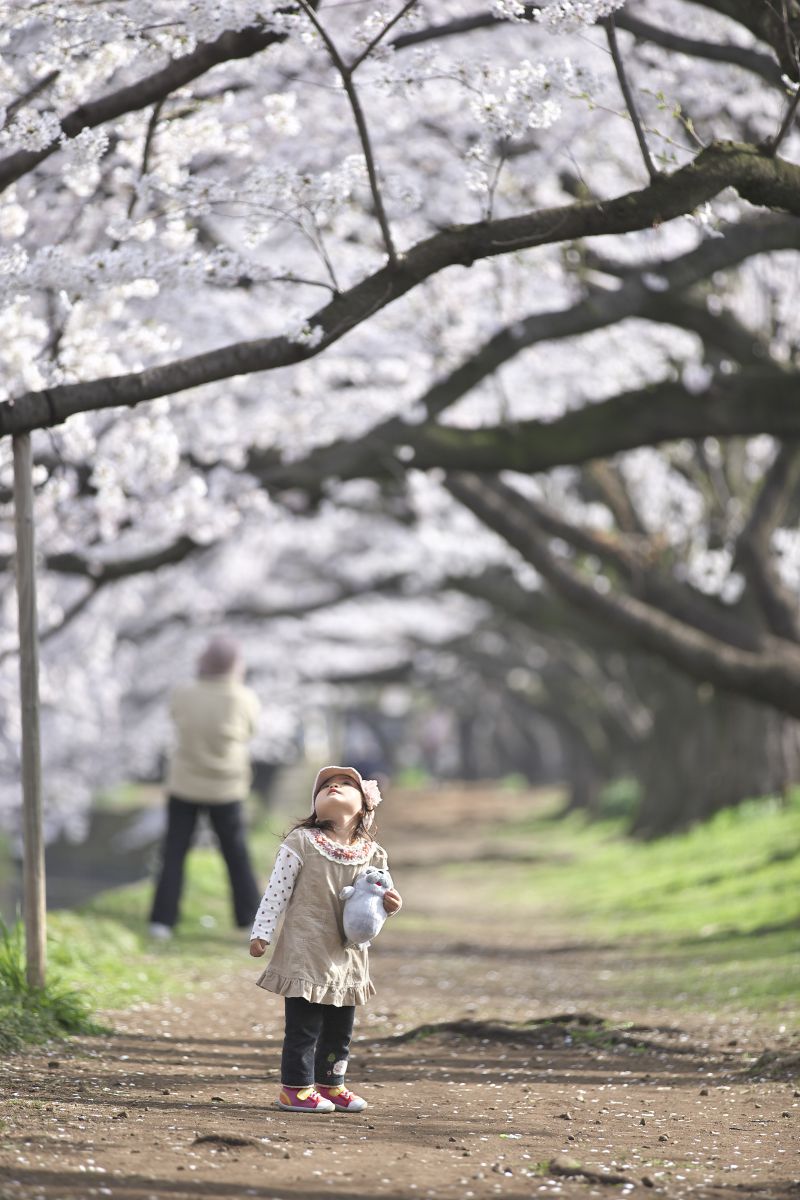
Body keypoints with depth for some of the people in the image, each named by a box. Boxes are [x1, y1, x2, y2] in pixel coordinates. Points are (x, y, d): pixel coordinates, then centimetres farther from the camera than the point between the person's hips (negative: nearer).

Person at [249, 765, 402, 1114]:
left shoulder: (372, 854, 4)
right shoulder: (301, 842, -8)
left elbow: (376, 902, 13)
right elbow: (277, 891, -6)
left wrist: (389, 904, -8)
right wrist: (261, 932, -9)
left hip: (348, 957, 5)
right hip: (305, 952, -5)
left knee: (340, 1027, 14)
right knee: (304, 1025, -4)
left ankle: (331, 1084, 28)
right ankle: (296, 1088, 6)